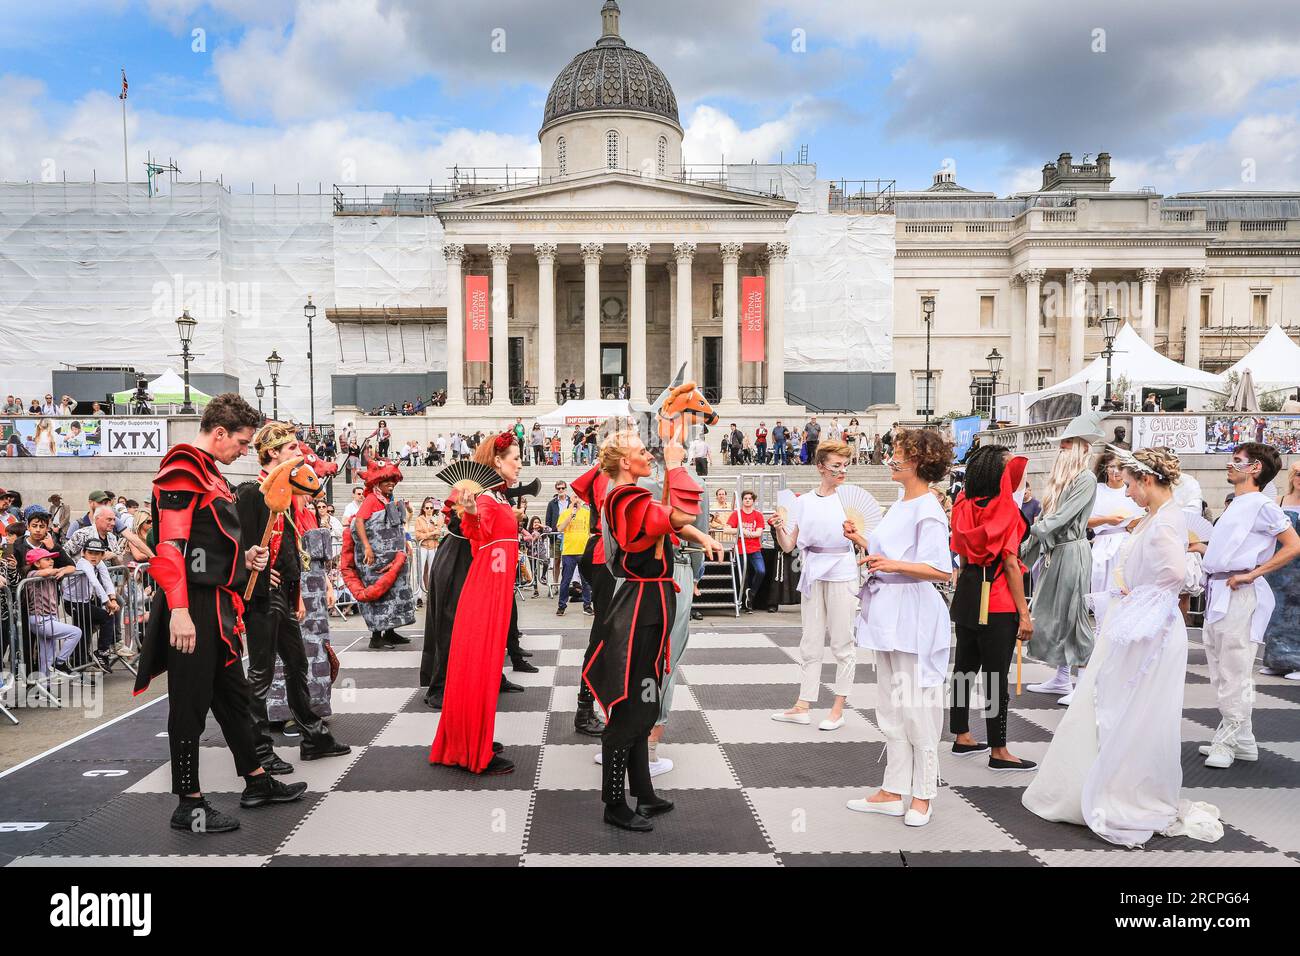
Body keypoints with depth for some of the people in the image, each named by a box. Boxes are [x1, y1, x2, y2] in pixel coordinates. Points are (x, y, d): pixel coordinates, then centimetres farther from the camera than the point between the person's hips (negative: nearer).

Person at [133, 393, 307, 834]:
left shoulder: (211, 474, 17)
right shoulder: (183, 469, -13)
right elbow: (170, 546, -22)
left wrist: (244, 558, 10)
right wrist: (179, 610, -27)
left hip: (217, 603, 10)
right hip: (191, 604, -10)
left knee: (233, 693, 18)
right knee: (190, 703, 0)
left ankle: (256, 781, 30)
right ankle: (188, 804, 12)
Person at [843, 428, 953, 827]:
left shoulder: (928, 510, -14)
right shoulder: (900, 506, 14)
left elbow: (941, 570, -21)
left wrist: (894, 565, -30)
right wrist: (861, 540, 11)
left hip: (915, 618, -10)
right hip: (888, 615, 10)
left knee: (916, 707, 1)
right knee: (891, 706, 14)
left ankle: (923, 795, 16)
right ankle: (892, 792, 23)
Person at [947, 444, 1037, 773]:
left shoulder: (964, 506, 5)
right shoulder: (1005, 508, -13)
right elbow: (1010, 563, -14)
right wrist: (1024, 614, -11)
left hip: (966, 595, 7)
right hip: (997, 603, -7)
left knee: (965, 667, 15)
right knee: (997, 676, 0)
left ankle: (962, 738, 26)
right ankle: (998, 752, 8)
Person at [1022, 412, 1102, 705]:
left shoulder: (1086, 479, -9)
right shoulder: (1060, 478, 14)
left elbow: (1062, 517, -17)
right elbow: (1046, 517, 14)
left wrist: (1029, 529, -16)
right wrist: (1025, 550, 10)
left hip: (1072, 551, -8)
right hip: (1052, 551, 8)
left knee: (1072, 614, -5)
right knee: (1053, 613, 11)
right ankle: (1062, 678, 20)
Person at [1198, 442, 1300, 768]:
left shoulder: (1261, 505, -7)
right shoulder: (1235, 506, 19)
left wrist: (1253, 573, -17)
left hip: (1239, 595, -9)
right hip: (1218, 593, 9)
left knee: (1233, 671, -5)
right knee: (1220, 671, 12)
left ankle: (1231, 740, 3)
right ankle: (1240, 738, 21)